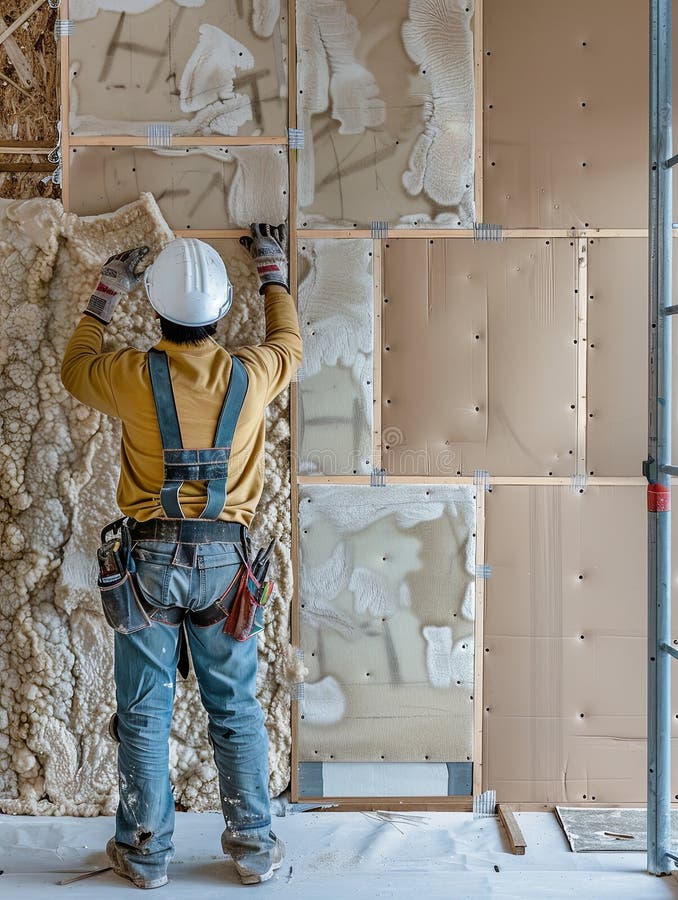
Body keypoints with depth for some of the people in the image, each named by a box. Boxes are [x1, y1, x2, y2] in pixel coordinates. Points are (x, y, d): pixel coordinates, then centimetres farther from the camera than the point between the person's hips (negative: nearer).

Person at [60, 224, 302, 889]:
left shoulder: (134, 376, -10)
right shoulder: (249, 375, -6)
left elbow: (74, 368, 13)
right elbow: (289, 343, 18)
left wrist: (104, 296, 24)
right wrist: (273, 273, 31)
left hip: (149, 559, -1)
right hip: (224, 558, 1)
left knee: (144, 712, 10)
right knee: (235, 708, 12)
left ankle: (146, 853, 22)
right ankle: (253, 847, 22)